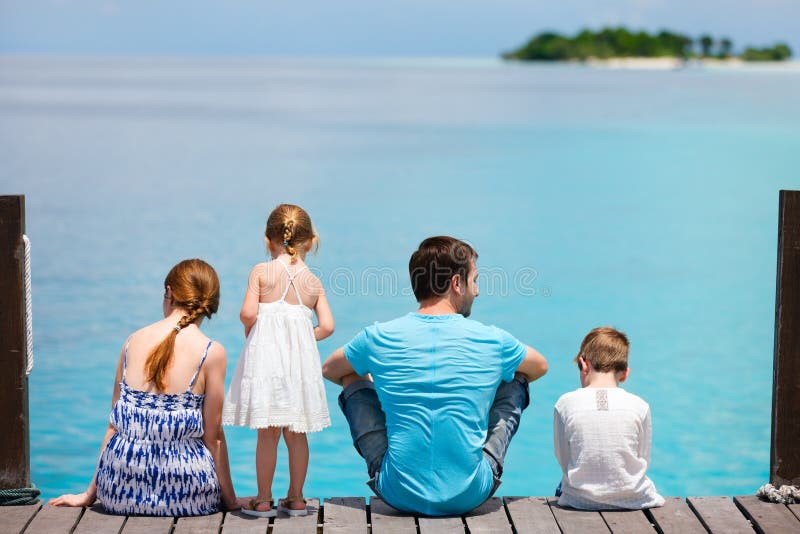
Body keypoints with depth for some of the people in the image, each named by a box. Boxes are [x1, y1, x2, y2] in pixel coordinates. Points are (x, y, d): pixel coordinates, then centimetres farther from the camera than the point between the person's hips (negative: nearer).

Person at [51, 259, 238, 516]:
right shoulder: (211, 353, -6)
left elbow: (115, 423, 11)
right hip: (182, 492, -3)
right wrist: (230, 500, 7)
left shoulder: (134, 341, 6)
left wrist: (90, 493, 19)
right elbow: (213, 436, -4)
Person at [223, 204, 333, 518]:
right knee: (296, 433, 11)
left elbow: (248, 313, -13)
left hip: (266, 354, -3)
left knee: (267, 432, 2)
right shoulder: (314, 282, 7)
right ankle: (296, 498, 18)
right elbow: (327, 326, -1)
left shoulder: (261, 272, -3)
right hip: (301, 360, 3)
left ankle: (263, 500, 7)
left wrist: (249, 330, 7)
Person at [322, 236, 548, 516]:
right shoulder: (492, 340, -4)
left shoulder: (379, 337, -3)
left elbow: (328, 370, 19)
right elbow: (541, 366, 20)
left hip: (400, 495, 1)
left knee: (354, 384, 21)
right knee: (517, 380, 19)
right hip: (470, 496, 0)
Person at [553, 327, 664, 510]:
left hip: (580, 501, 1)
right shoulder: (639, 406, -7)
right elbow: (643, 461, 1)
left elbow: (563, 460, -1)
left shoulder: (565, 404, -8)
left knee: (562, 487, 34)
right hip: (633, 499, 0)